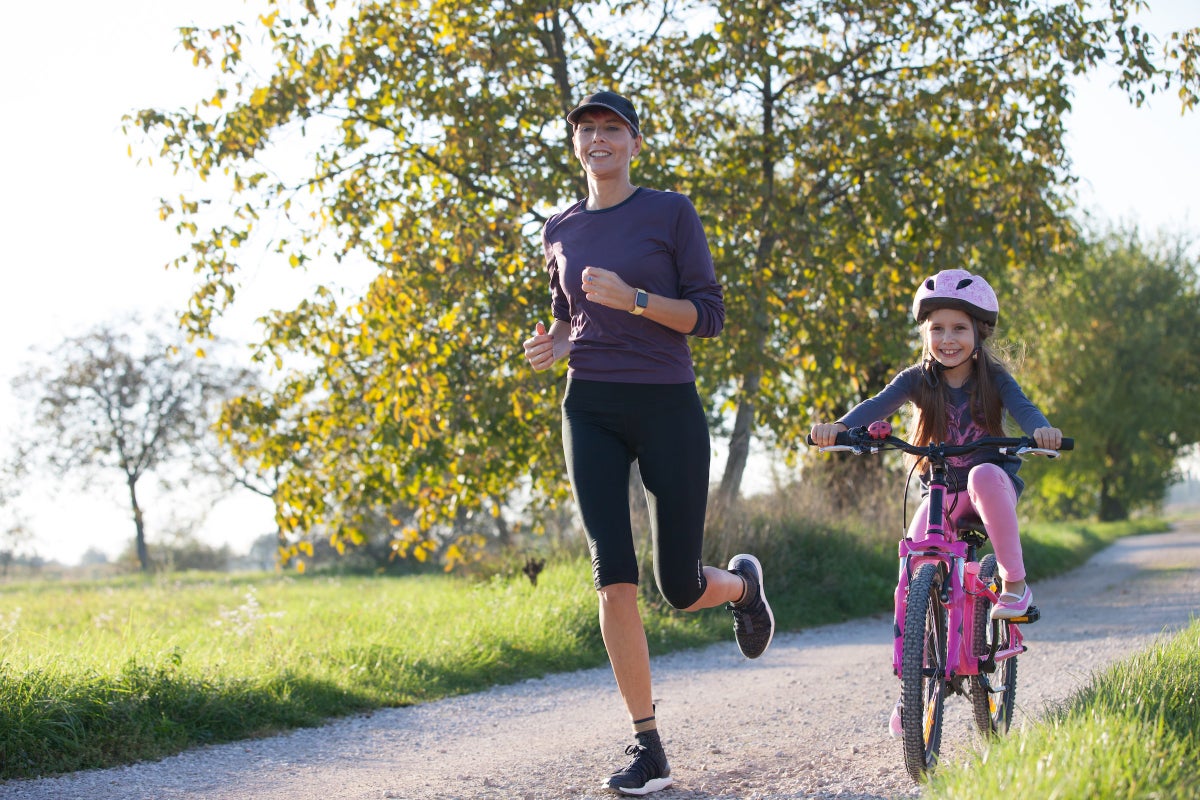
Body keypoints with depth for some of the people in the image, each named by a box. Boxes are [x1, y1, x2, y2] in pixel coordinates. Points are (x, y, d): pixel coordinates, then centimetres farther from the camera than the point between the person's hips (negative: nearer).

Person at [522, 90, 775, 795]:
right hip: (592, 410, 3)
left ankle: (742, 581, 41)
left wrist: (632, 298, -20)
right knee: (614, 576, -10)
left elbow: (709, 315, -4)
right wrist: (550, 344, 2)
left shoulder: (671, 213, -1)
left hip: (667, 405, -3)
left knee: (680, 587, 2)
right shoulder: (561, 232, 11)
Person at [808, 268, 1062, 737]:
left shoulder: (992, 378, -7)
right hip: (941, 489, 2)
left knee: (984, 475, -39)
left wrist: (1041, 430, -49)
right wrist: (839, 427, -42)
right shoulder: (919, 379, -5)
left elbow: (1022, 409, -25)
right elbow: (879, 405, -22)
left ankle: (1015, 584, -25)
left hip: (993, 484, -2)